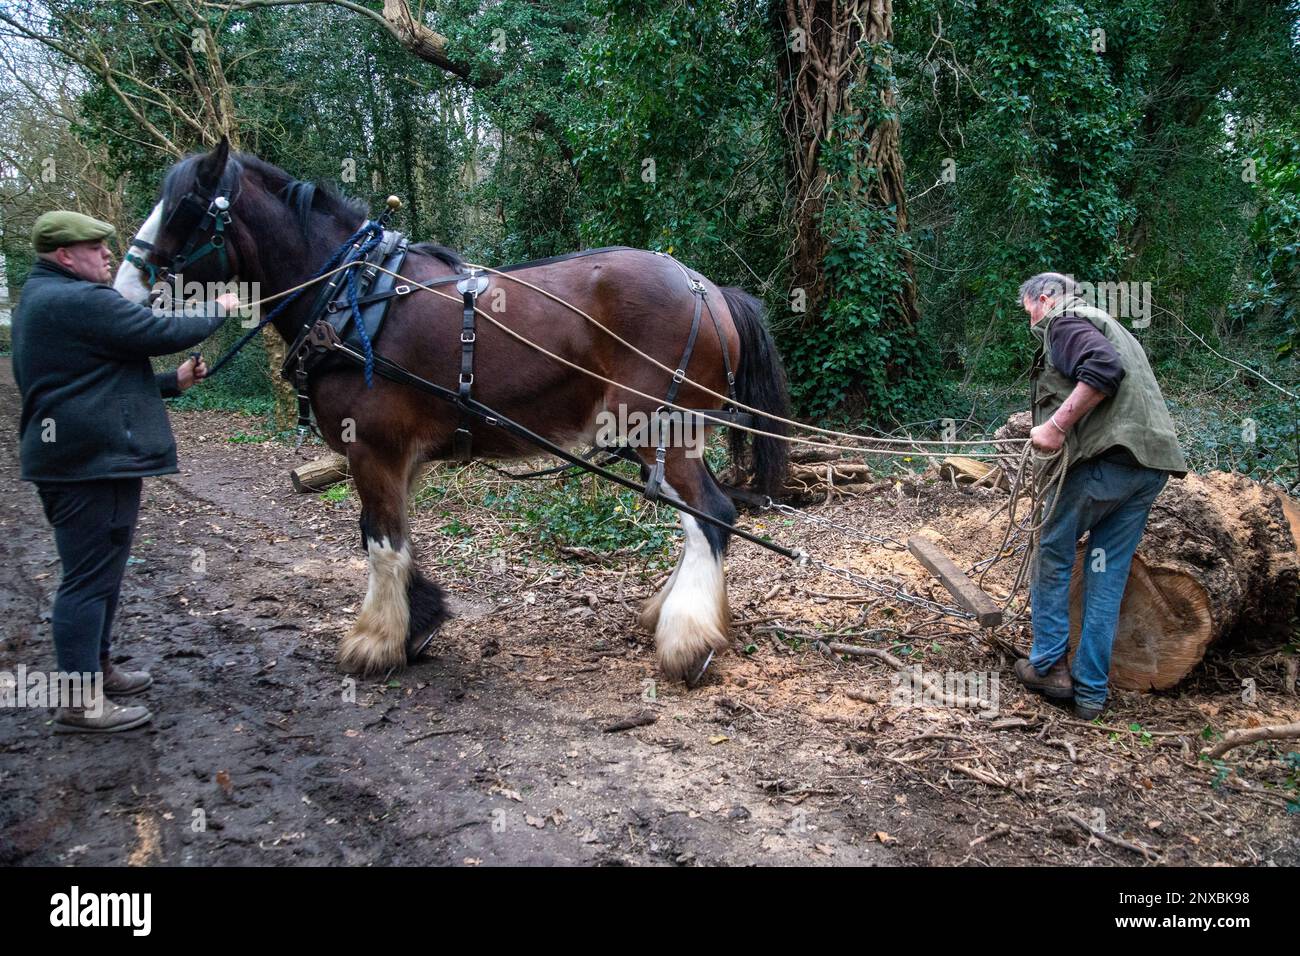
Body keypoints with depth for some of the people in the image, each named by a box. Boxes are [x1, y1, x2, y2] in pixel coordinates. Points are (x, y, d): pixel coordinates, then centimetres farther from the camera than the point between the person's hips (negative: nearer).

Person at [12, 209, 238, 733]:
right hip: (95, 459, -11)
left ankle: (96, 668, 33)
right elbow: (163, 332, -16)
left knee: (97, 572, 20)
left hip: (70, 455, 11)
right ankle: (79, 703, 0)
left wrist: (171, 382, 16)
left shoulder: (42, 300, 19)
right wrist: (216, 311, 2)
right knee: (91, 577, -6)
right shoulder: (81, 301, -17)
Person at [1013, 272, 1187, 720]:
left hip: (1104, 458, -8)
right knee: (1108, 576, 10)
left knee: (1053, 553, 8)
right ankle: (1091, 692, 14)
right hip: (1152, 463, 8)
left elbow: (1103, 369, -18)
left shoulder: (1063, 322, 1)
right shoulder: (1106, 325, 30)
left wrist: (1057, 426, -18)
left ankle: (1047, 666, 13)